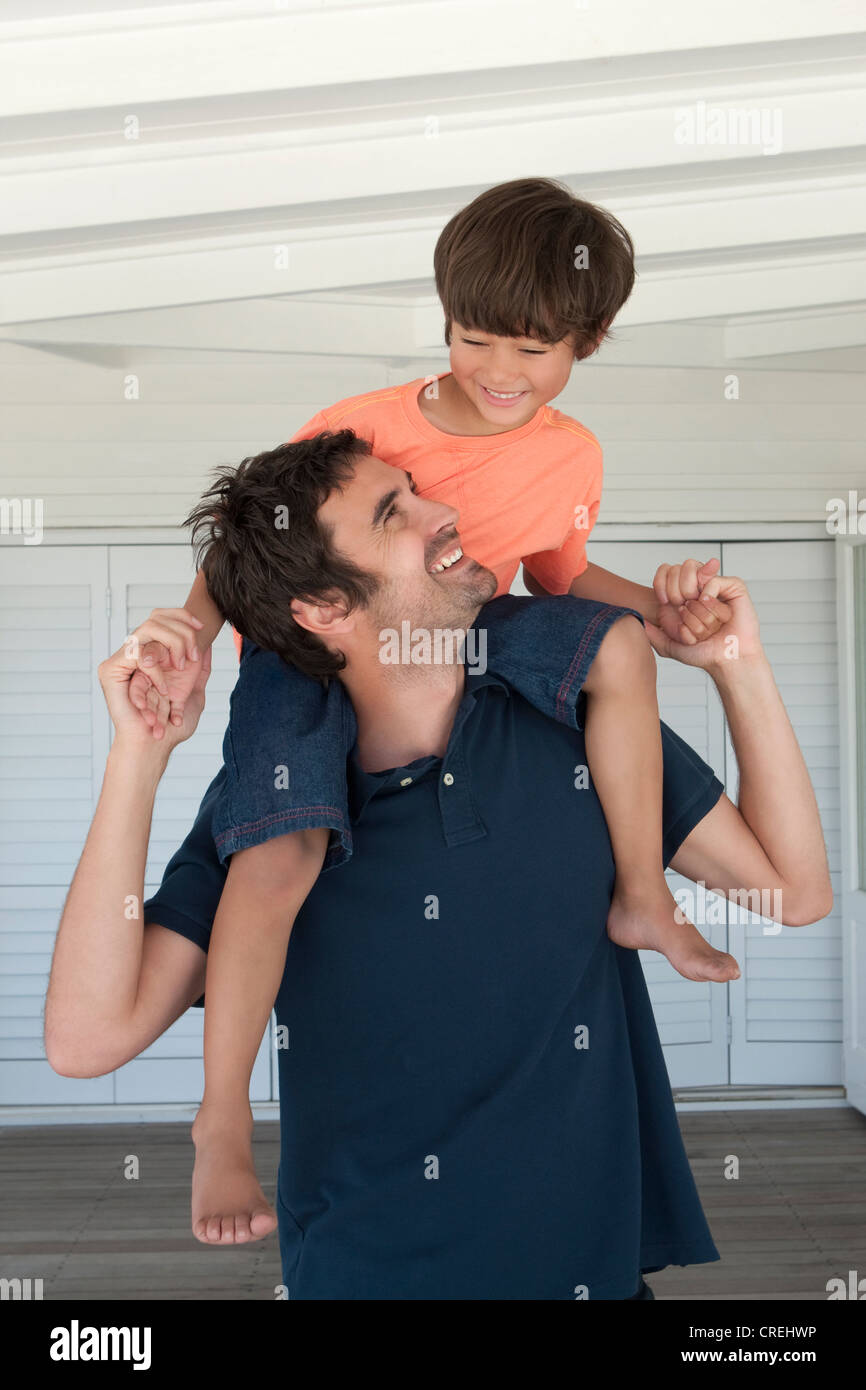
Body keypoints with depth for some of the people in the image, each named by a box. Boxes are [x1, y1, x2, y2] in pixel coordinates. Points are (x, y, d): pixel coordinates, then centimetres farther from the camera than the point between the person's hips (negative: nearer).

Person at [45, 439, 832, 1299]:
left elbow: (793, 890, 0)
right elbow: (88, 1037, -19)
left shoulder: (577, 718, -6)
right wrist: (139, 753, -23)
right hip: (361, 1273, -1)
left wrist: (737, 667, -9)